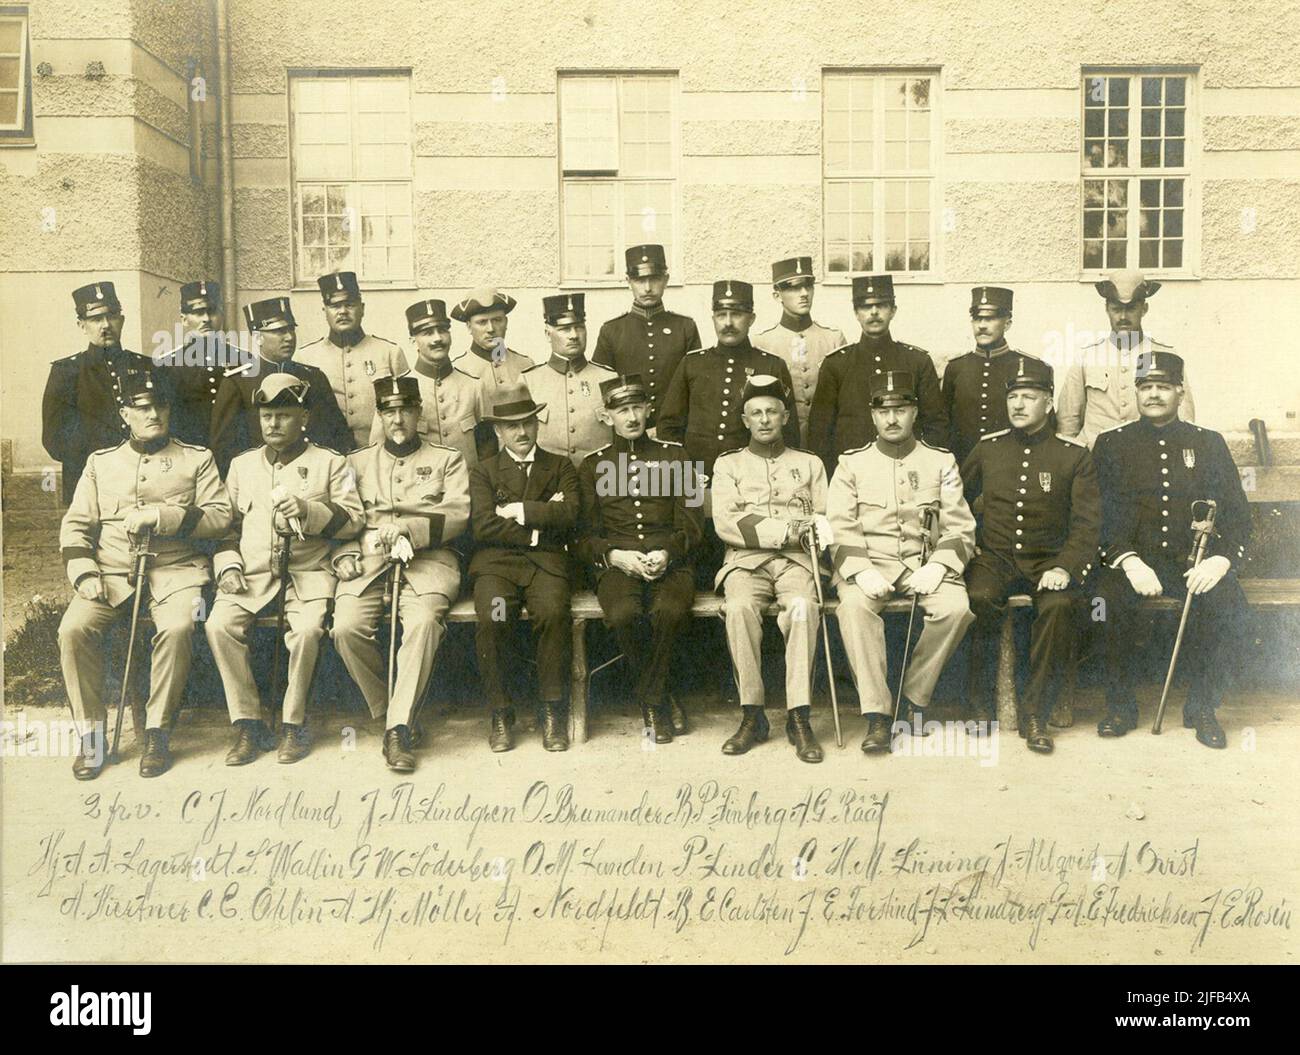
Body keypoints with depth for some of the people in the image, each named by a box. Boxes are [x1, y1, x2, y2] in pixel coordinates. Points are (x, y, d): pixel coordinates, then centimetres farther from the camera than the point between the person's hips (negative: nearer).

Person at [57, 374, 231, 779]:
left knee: (176, 628, -33)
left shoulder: (197, 458, 11)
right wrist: (85, 573, -4)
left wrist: (159, 515, -12)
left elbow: (220, 516, -1)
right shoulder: (101, 461, 18)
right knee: (73, 628, -25)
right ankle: (91, 735, -11)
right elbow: (75, 525, 14)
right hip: (111, 571, 2)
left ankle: (157, 733, -17)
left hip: (174, 568, -2)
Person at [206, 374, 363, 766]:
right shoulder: (242, 465, 21)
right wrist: (228, 566, 3)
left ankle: (293, 725, -12)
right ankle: (248, 725, -13)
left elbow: (353, 520, 1)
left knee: (307, 629, -32)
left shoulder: (330, 462, 10)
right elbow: (227, 524, 20)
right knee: (219, 625, -25)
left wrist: (309, 510, -15)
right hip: (251, 574, 3)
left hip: (308, 573, -3)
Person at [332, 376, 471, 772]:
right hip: (368, 563, 2)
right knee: (347, 627, -27)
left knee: (424, 622, -34)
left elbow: (457, 515, 2)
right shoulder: (357, 462, 24)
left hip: (427, 562, -2)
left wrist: (405, 530, -13)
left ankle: (399, 728, -28)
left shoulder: (447, 459, 17)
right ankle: (388, 713, -6)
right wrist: (345, 555, -5)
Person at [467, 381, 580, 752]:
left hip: (546, 562, 0)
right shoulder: (483, 472, 16)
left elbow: (569, 516, 0)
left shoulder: (560, 466, 19)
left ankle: (553, 711, -17)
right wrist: (541, 519, -1)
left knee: (553, 614, -31)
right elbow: (484, 526, -1)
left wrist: (519, 510, -2)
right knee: (492, 620, -30)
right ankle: (500, 713, -14)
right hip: (497, 563, 0)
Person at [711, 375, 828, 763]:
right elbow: (725, 523, 1)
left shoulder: (809, 464, 22)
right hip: (746, 560, 0)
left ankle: (799, 718, -32)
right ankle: (752, 715, -26)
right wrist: (783, 529, -9)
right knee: (739, 606, -35)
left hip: (796, 559, 1)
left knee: (803, 606, -34)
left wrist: (812, 527, -8)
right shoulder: (728, 464, 17)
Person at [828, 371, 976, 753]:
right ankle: (877, 714, -27)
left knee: (957, 606, -29)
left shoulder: (941, 462, 11)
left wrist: (937, 567, -14)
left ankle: (914, 696, -9)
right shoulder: (851, 463, 10)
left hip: (925, 562, 1)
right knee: (854, 604, -33)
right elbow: (839, 529, 1)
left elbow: (960, 528, 5)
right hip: (870, 562, -1)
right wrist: (861, 571, -17)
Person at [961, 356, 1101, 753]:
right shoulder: (987, 448, 11)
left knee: (1060, 605, -34)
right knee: (980, 599, -33)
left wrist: (1066, 567, -17)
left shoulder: (1074, 455, 5)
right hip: (994, 557, 1)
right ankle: (981, 703, -14)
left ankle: (1035, 712, -19)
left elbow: (1087, 523, -1)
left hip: (1048, 560, -1)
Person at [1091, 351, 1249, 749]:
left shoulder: (1209, 443, 12)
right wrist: (1128, 562, -19)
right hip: (1133, 560, -1)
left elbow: (1237, 514, 7)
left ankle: (1203, 707, -11)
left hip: (1194, 562, 1)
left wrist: (1221, 560, -13)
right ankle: (1120, 705, -14)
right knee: (1110, 598, -32)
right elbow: (1101, 515, -1)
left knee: (1226, 602, -29)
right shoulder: (1112, 443, 8)